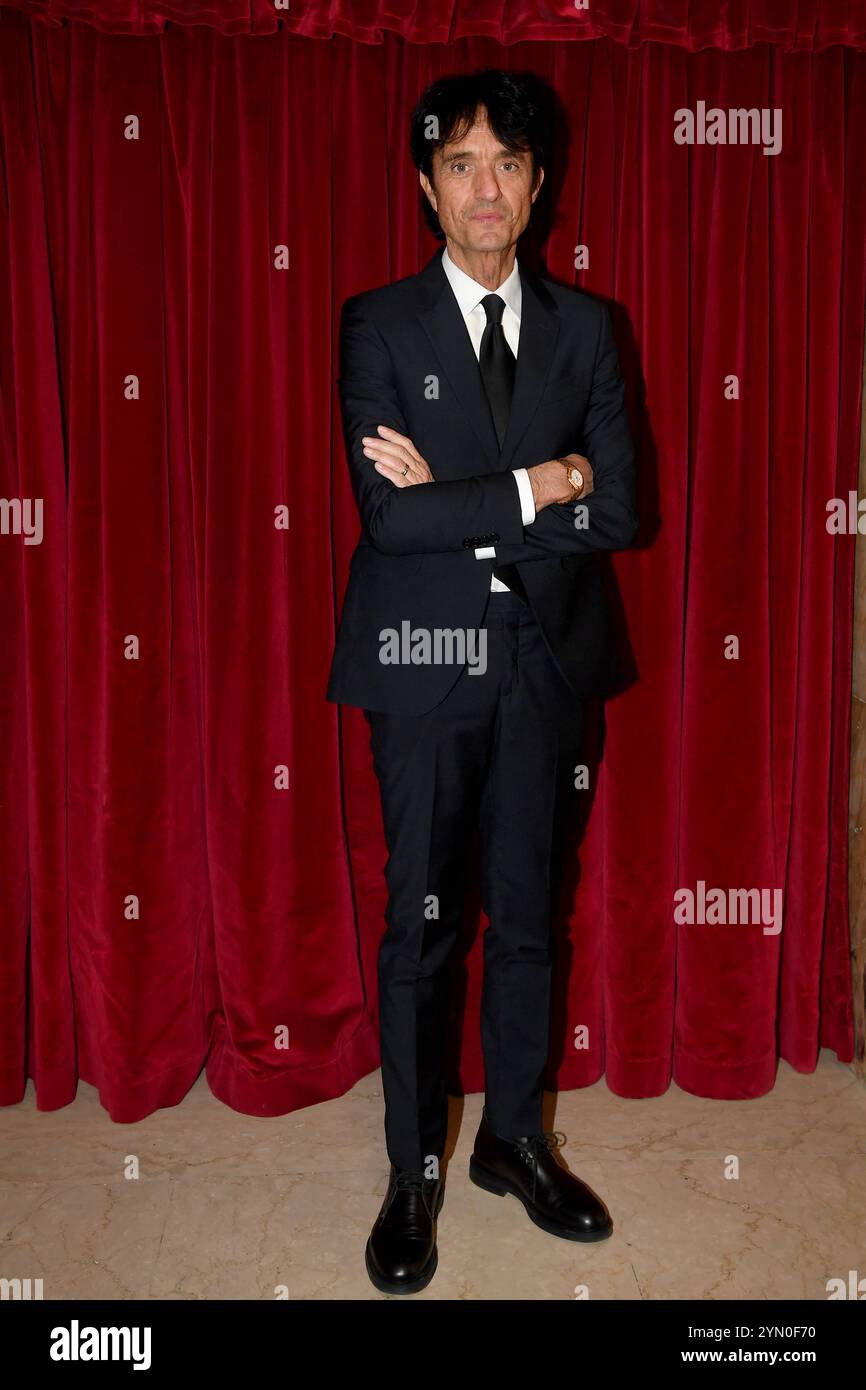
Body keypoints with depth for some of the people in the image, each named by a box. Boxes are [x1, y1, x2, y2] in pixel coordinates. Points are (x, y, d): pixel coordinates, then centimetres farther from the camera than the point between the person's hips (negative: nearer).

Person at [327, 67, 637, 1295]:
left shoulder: (584, 328, 7)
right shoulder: (379, 325, -2)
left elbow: (618, 513, -4)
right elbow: (390, 513, -15)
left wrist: (461, 508, -12)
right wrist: (537, 486, -11)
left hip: (545, 660, 3)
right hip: (426, 662, -3)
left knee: (528, 915, 13)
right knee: (421, 925, 7)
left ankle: (516, 1138, 34)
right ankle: (415, 1173, 25)